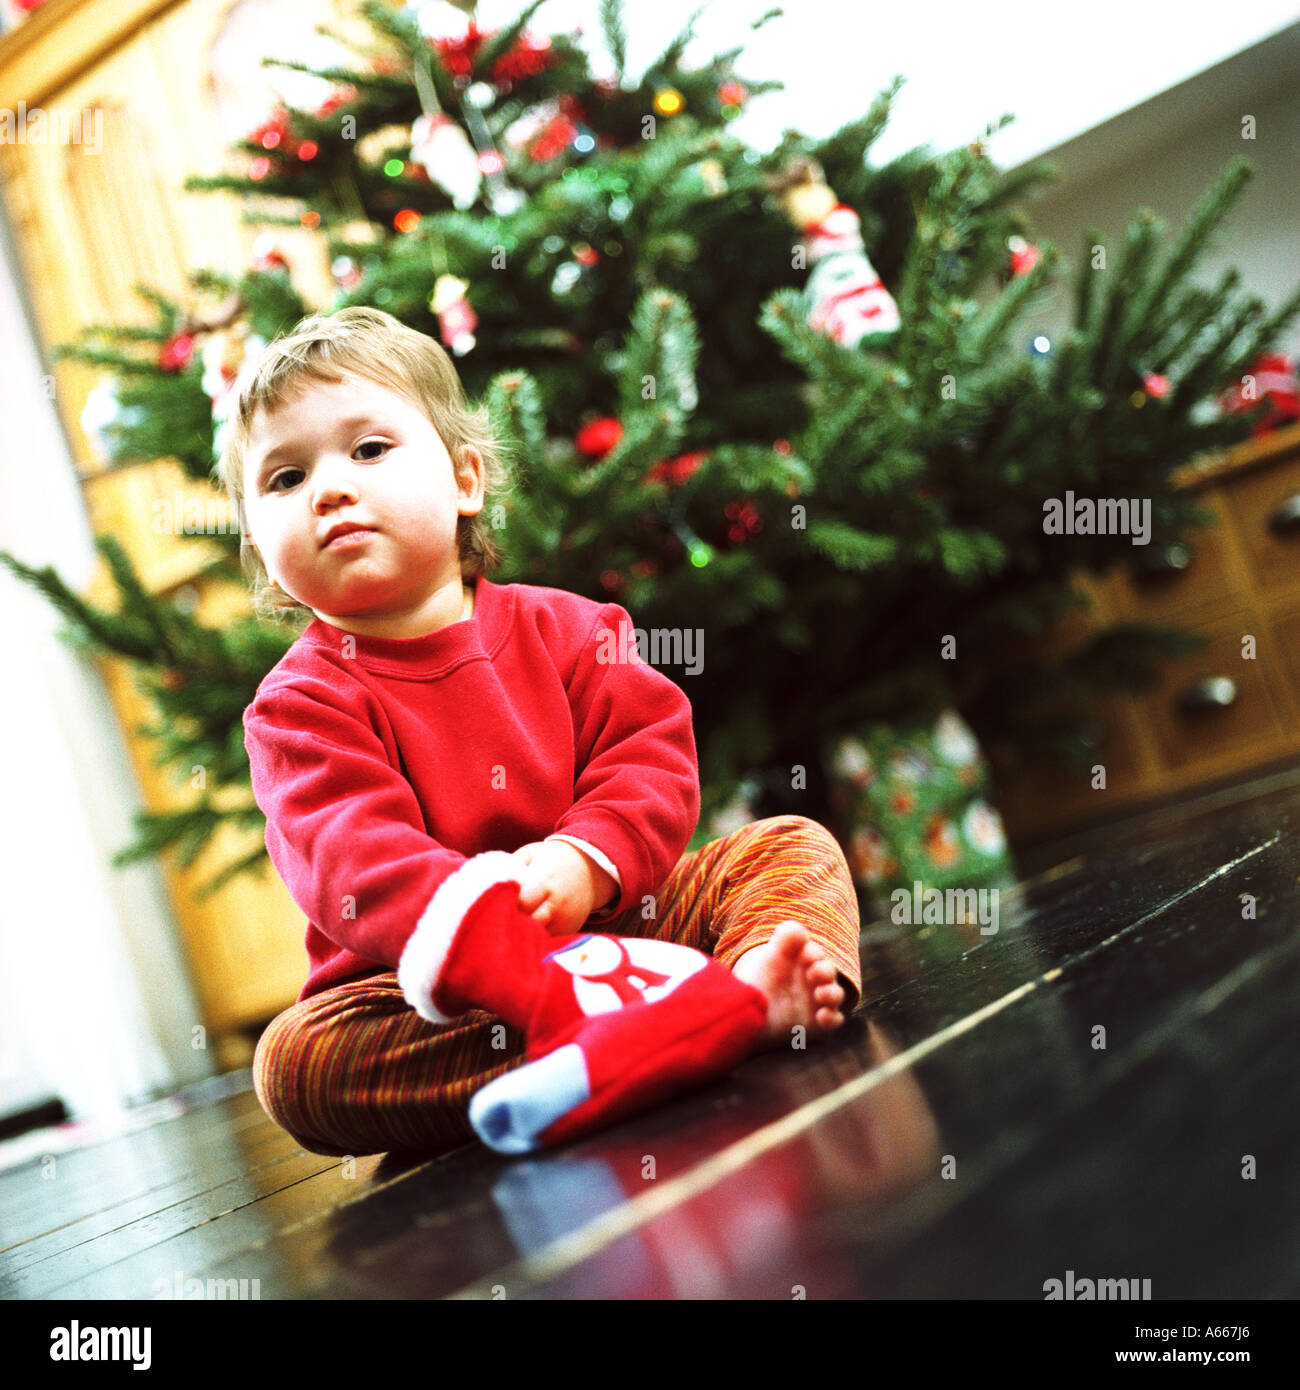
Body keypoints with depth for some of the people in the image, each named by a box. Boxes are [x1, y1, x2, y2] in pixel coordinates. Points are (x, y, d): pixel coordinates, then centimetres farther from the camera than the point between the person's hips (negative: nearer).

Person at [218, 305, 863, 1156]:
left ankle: (756, 986, -40)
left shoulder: (562, 628, 5)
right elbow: (351, 864, -19)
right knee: (294, 1056, -32)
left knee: (795, 846, -5)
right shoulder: (303, 704, -3)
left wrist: (579, 865, -25)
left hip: (610, 918, 3)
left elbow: (653, 758, -4)